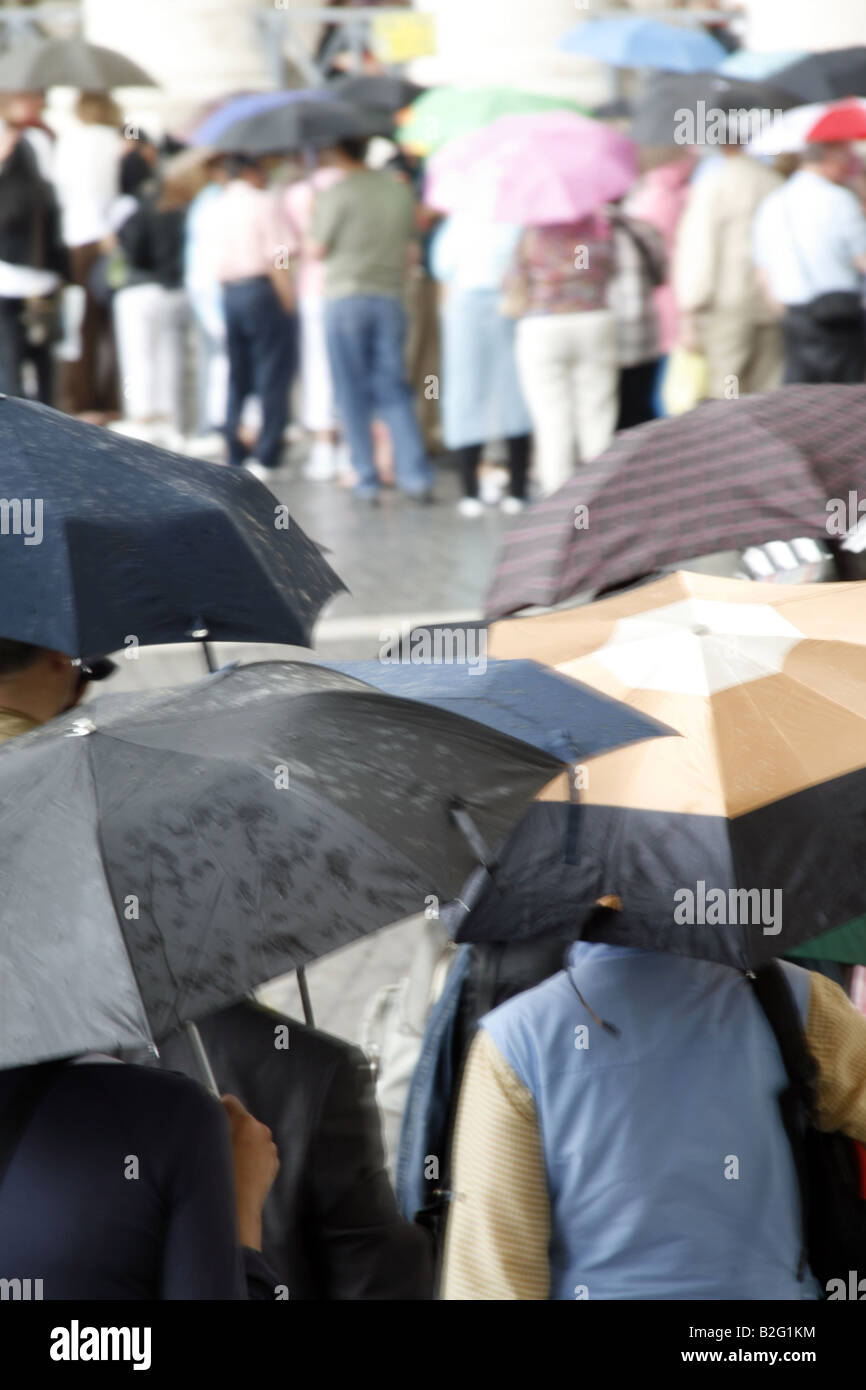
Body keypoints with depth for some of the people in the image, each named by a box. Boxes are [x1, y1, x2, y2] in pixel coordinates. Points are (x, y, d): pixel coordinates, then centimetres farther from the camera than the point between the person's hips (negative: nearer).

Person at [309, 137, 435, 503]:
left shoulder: (336, 195, -9)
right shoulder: (399, 191, 7)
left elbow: (318, 249, -5)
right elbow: (411, 249, 11)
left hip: (346, 298, -4)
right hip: (390, 298, 4)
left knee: (353, 395, 3)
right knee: (394, 390, 7)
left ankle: (366, 478, 2)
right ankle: (416, 475, -3)